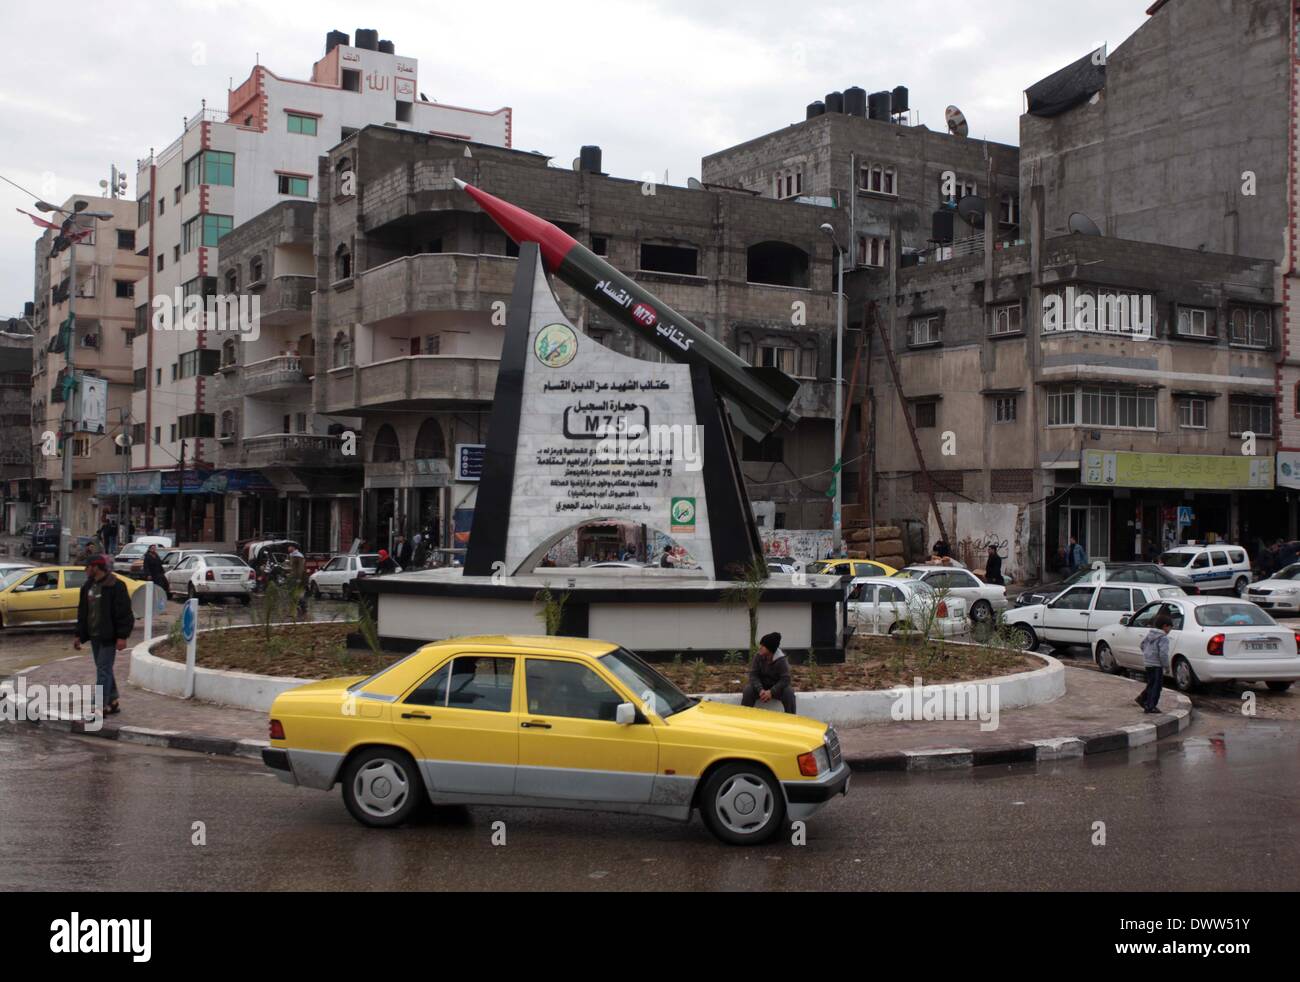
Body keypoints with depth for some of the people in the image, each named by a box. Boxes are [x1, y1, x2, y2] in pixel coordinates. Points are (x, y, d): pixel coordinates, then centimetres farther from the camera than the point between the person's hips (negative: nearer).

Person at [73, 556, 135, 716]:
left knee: (103, 671, -9)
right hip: (94, 636, 8)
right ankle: (113, 703, 22)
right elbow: (82, 613, 18)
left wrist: (122, 636, -19)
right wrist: (79, 635, 16)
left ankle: (100, 707, -9)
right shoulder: (88, 586, 12)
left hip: (108, 637, -8)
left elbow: (124, 613, -15)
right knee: (104, 670, 13)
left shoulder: (115, 586, -14)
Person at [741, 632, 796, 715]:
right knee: (748, 690, -28)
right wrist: (760, 690, -31)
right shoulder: (758, 657, -12)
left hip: (777, 687, -2)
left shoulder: (782, 660, -19)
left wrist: (771, 692, -35)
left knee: (788, 692, -31)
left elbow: (785, 679, -24)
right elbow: (753, 675, -14)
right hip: (761, 686, 2)